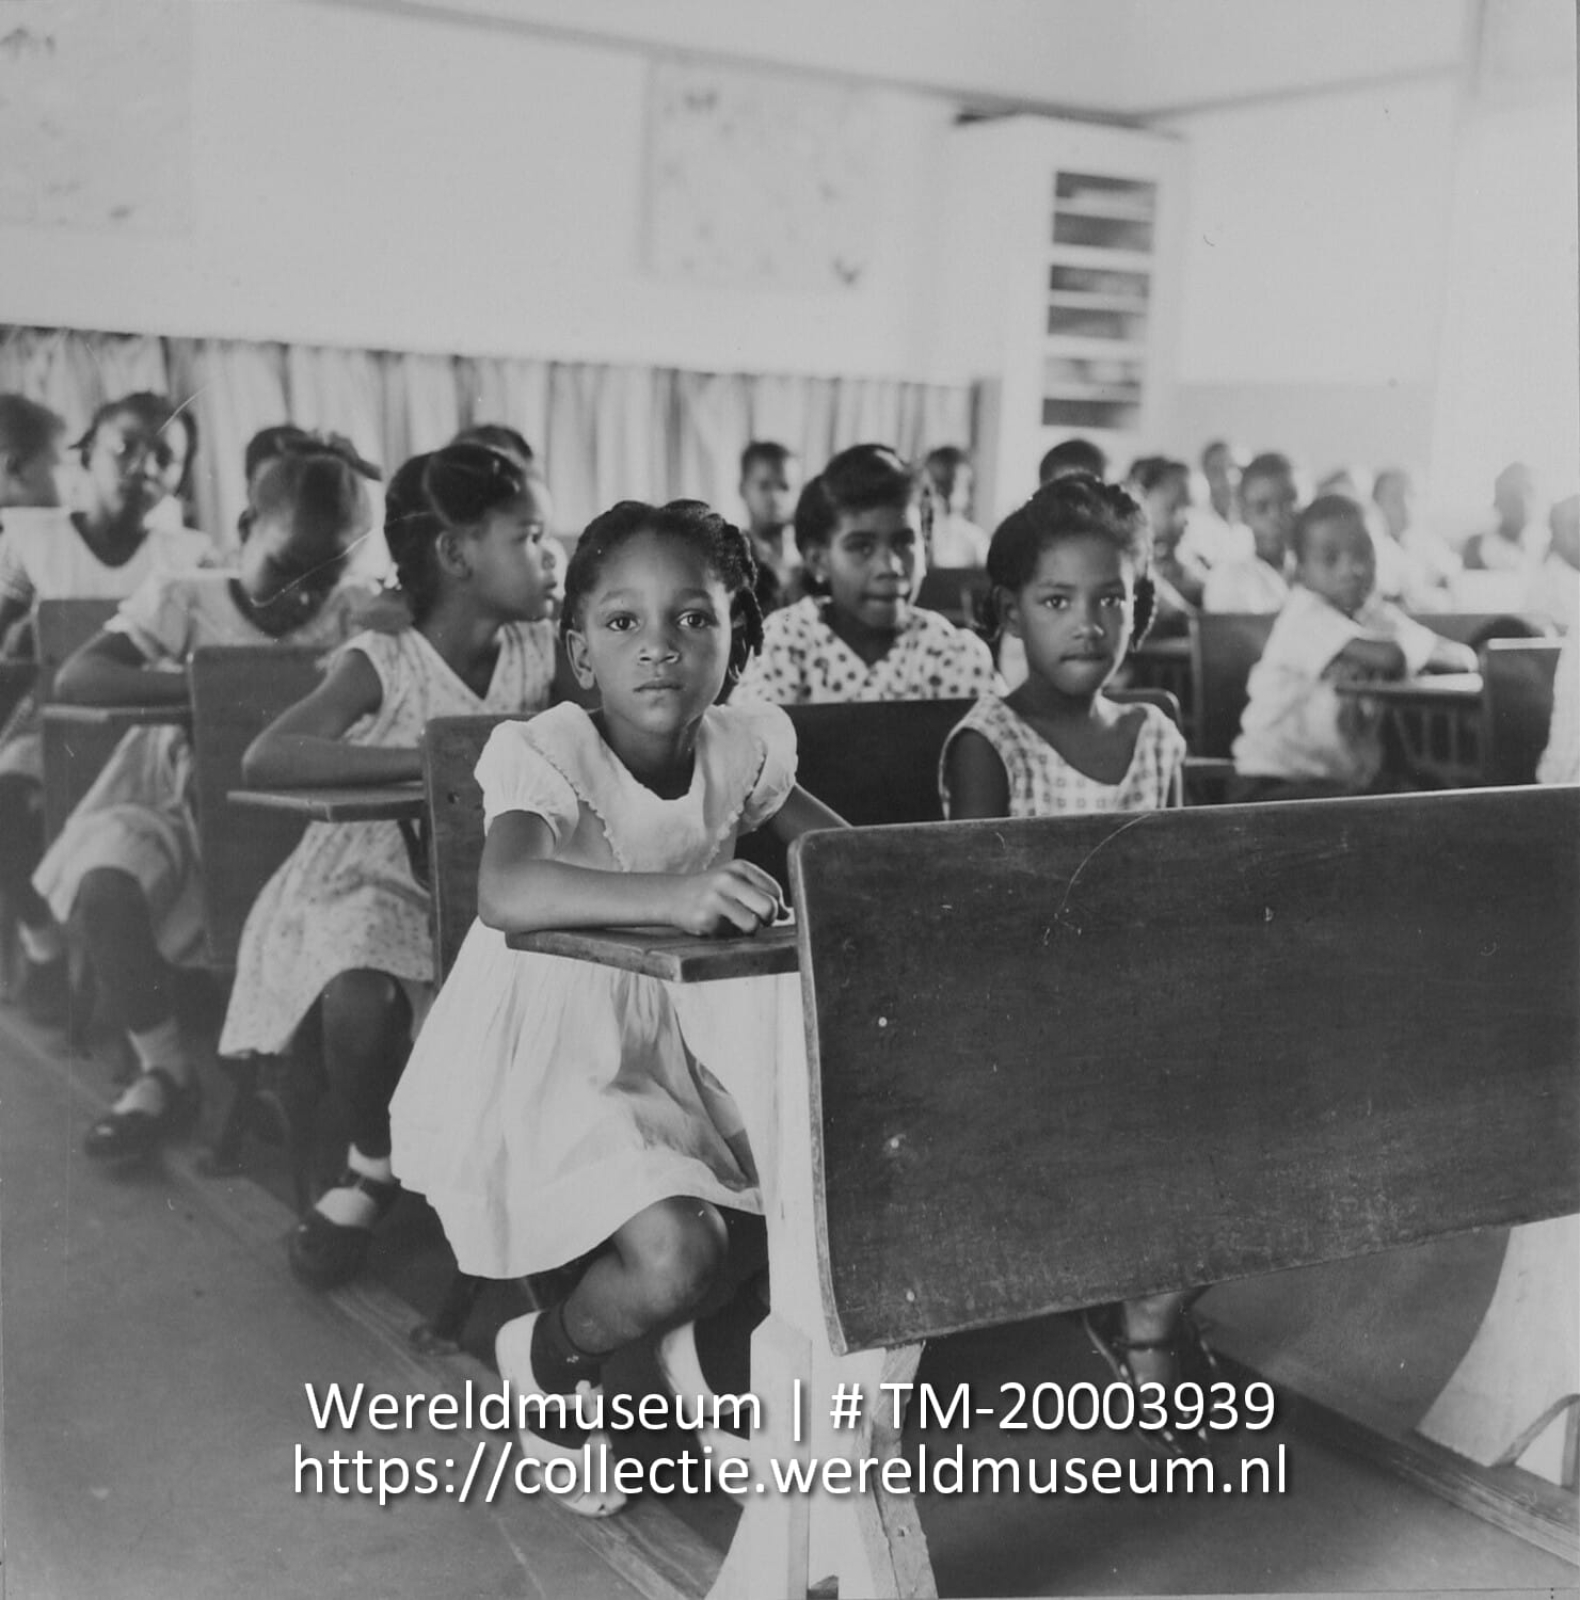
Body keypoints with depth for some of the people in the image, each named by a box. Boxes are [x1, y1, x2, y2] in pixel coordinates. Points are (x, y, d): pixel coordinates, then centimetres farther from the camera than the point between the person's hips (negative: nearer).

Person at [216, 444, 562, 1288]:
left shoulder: (539, 653, 2)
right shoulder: (384, 664, -14)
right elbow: (266, 759, -27)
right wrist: (431, 757, -33)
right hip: (369, 885, -4)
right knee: (363, 997, -35)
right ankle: (373, 1166, -1)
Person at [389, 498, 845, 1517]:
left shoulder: (742, 746, -3)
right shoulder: (546, 753, -21)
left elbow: (834, 842, 14)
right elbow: (507, 892, -40)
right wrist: (670, 893, -53)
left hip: (671, 1039, 6)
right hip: (535, 1062, -6)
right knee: (677, 1251, -24)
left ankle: (686, 1332, 26)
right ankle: (549, 1362, 12)